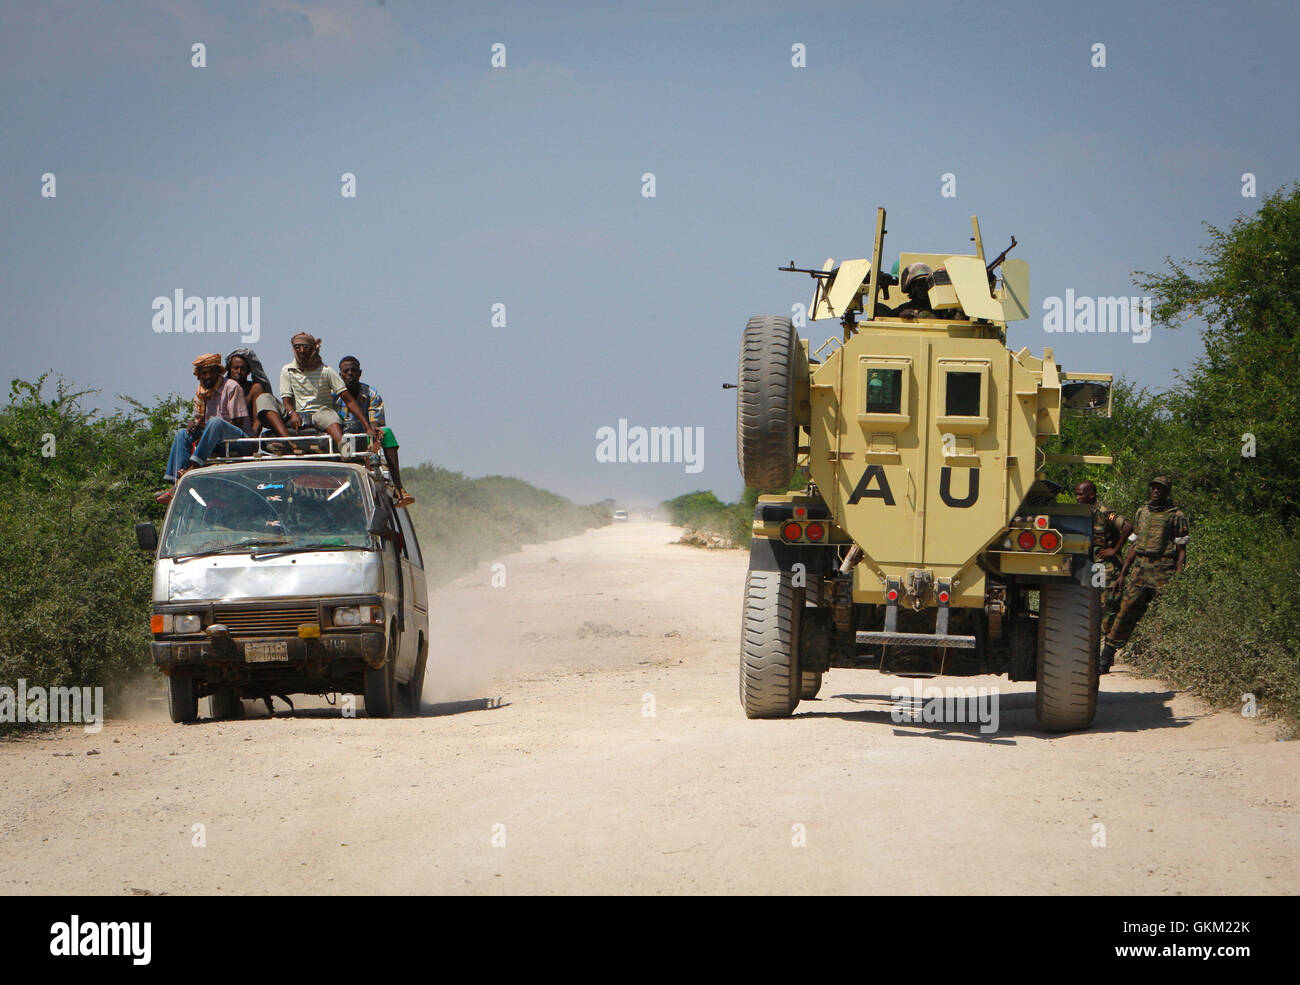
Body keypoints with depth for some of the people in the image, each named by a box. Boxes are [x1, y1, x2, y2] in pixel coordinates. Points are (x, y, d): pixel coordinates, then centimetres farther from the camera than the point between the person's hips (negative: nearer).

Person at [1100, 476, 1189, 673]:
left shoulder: (1176, 516, 0)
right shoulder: (1142, 512, 16)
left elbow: (1181, 551, -3)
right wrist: (1123, 573, 17)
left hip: (1163, 574, -4)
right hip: (1139, 571, 4)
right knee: (1125, 612, 0)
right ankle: (1105, 660, 2)